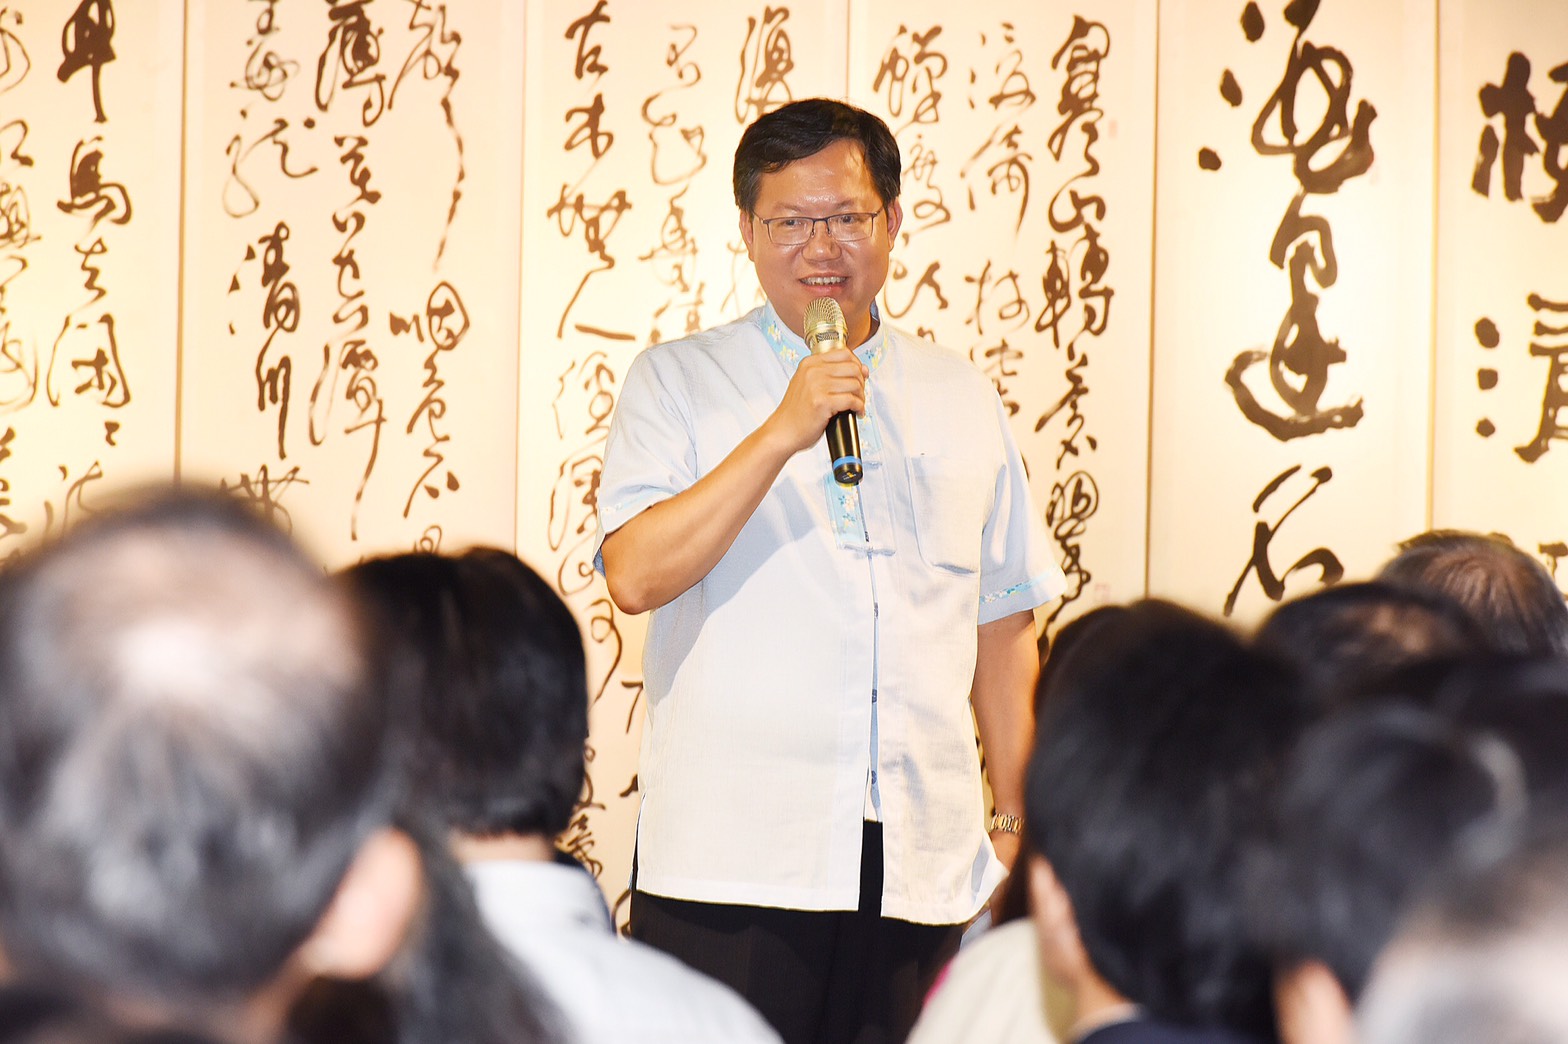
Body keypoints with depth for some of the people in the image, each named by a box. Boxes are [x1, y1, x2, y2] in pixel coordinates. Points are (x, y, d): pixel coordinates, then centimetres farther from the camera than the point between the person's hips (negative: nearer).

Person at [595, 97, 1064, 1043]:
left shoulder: (964, 398, 15)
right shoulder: (678, 381, 5)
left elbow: (1004, 624, 19)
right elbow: (635, 576, -11)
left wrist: (1016, 819, 15)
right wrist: (782, 433, -16)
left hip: (921, 866, 3)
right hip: (730, 861, -3)